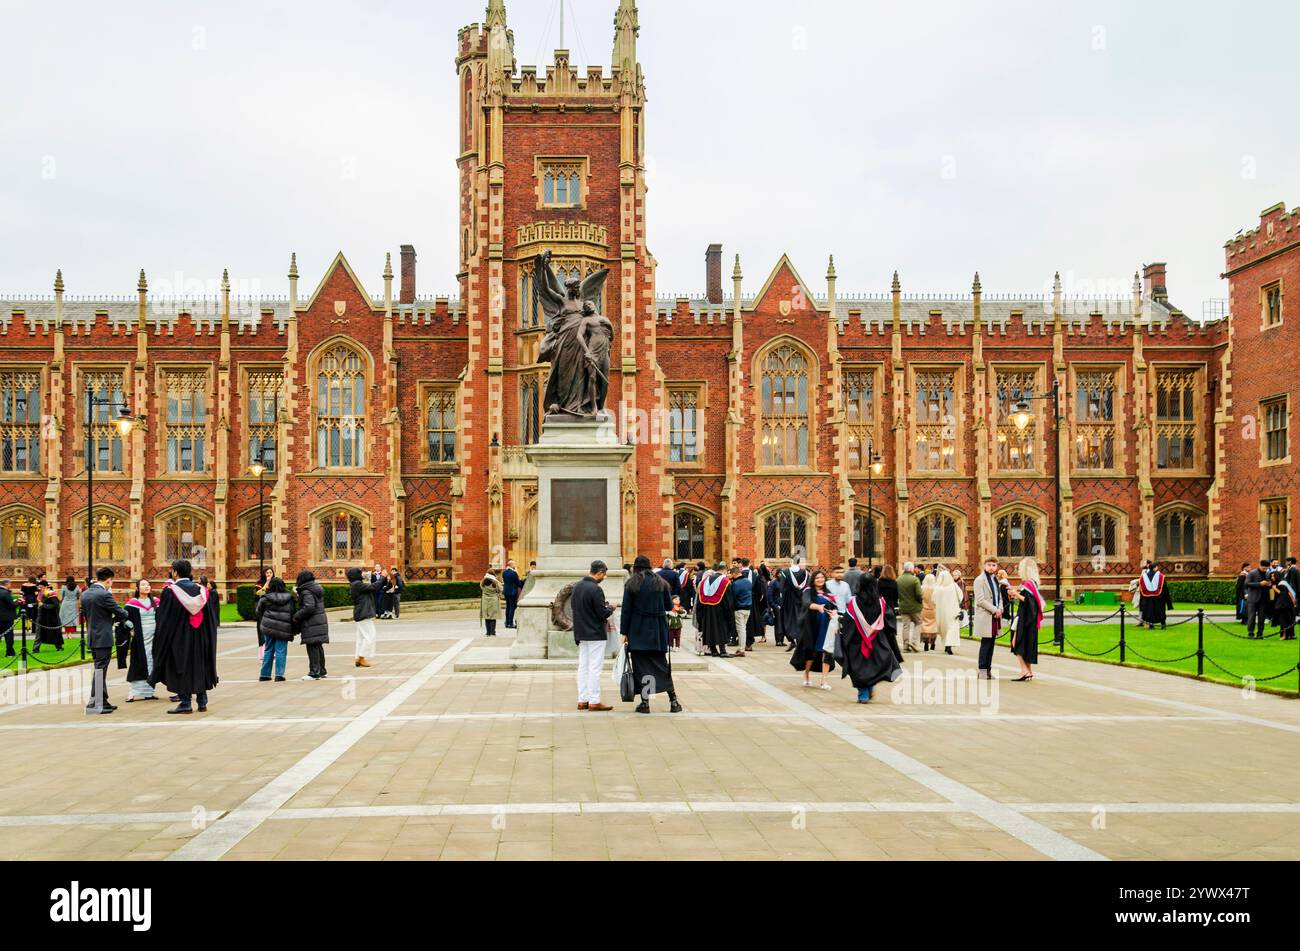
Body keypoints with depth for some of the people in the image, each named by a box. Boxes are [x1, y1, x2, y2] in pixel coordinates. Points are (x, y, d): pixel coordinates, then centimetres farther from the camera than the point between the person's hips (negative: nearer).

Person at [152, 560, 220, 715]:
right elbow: (211, 619, 6)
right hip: (200, 639, 5)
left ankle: (185, 703, 3)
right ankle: (202, 702, 17)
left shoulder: (170, 591, -11)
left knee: (181, 668, 3)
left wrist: (160, 643, 0)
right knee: (200, 667, 14)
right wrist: (208, 640, 15)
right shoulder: (201, 591, 2)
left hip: (178, 637, -5)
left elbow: (163, 620, -9)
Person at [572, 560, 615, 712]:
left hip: (581, 633, 8)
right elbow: (603, 613, -19)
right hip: (596, 634, -8)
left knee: (583, 666, 13)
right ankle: (594, 702, 2)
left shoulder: (577, 586, 5)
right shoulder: (596, 589, -20)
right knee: (595, 668, -1)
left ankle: (582, 700, 17)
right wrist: (610, 608, 3)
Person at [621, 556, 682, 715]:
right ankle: (673, 700, 8)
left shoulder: (631, 584, -2)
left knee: (640, 665, 2)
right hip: (658, 630, 3)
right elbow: (669, 606, 7)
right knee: (661, 663, 11)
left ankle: (645, 702, 1)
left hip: (638, 630, -3)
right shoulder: (661, 582, 5)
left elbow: (626, 610, -5)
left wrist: (624, 632, -1)